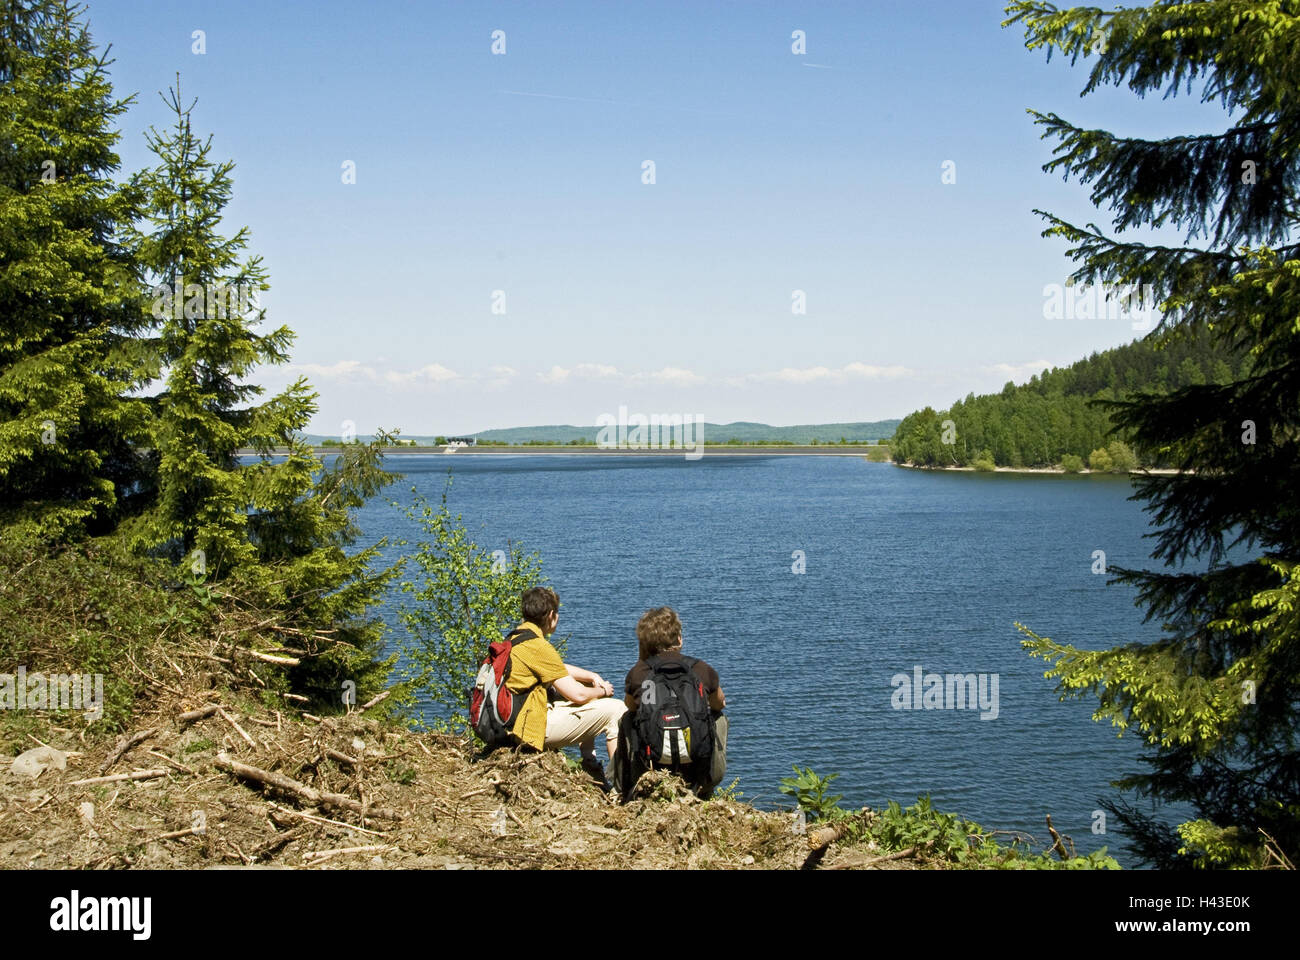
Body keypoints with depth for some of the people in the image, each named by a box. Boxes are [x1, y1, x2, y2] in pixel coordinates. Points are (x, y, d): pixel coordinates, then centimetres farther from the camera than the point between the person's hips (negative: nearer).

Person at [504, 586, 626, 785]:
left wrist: (592, 677, 13)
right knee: (615, 709, -8)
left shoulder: (516, 638, 10)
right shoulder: (537, 647, -20)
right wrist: (603, 691, 3)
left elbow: (559, 668, 25)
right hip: (535, 726, -11)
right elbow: (577, 695, -17)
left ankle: (590, 764, 27)